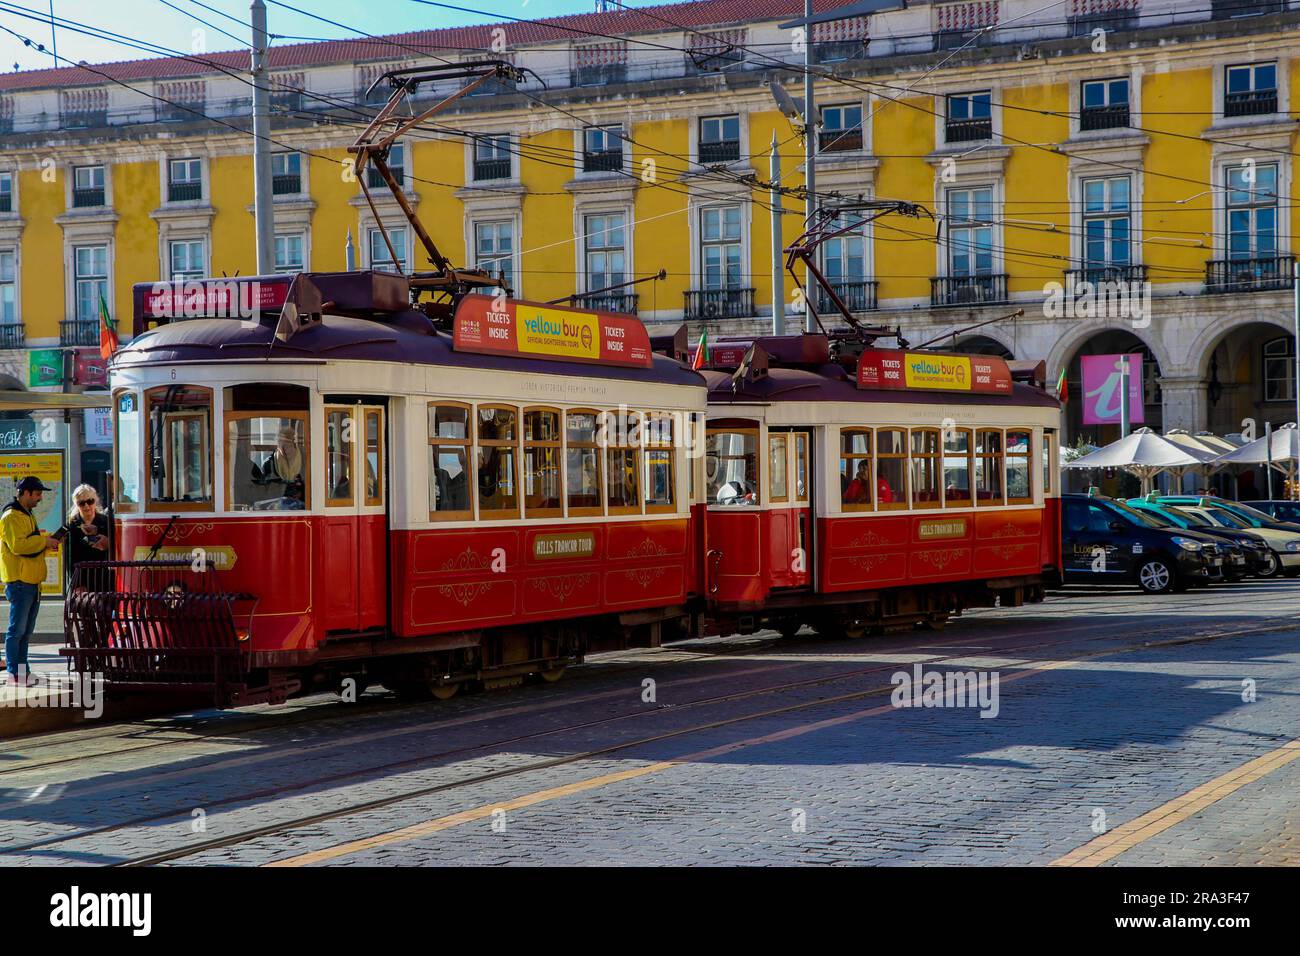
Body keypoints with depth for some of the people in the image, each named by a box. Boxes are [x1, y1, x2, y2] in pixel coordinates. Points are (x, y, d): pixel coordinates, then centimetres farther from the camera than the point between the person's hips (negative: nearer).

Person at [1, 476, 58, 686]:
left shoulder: (28, 516, 19)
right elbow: (17, 545, -23)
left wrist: (47, 543, 10)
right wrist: (44, 541, -17)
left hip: (32, 581, 10)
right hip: (19, 582, -10)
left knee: (26, 630, 13)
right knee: (17, 629, -7)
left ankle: (22, 670, 18)